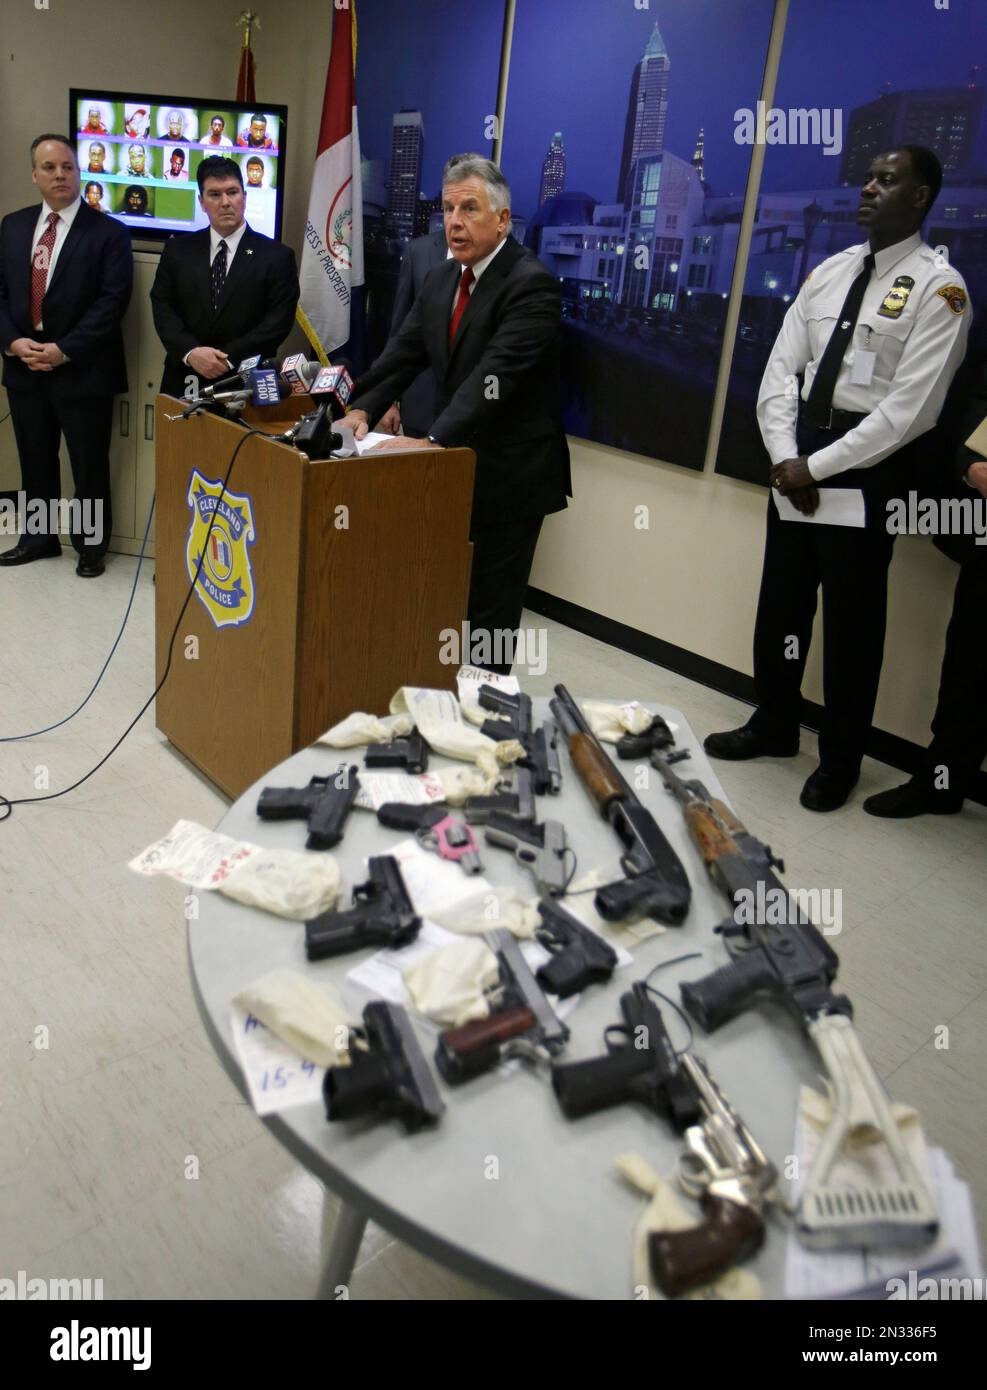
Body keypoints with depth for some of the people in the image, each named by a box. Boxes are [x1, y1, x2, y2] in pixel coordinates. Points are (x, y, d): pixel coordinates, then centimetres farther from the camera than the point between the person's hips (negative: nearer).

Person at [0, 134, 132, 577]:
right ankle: (39, 538, 29)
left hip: (82, 371, -5)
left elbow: (113, 300, -13)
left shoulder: (108, 232, -5)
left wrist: (64, 350, -18)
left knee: (89, 466, 4)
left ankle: (90, 547, 18)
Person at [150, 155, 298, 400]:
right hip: (184, 382, 2)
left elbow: (279, 319, -7)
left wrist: (229, 358, -15)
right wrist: (190, 352, -15)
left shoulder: (277, 256, 0)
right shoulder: (177, 250, 9)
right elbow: (162, 306, 3)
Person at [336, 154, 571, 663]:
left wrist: (433, 441, -37)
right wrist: (363, 409, -9)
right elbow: (403, 352, 8)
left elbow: (495, 376, -28)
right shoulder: (442, 278, 11)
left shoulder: (531, 285, -16)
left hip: (509, 475, -8)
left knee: (489, 605, 1)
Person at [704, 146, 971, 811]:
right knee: (781, 598, 14)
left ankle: (841, 757, 22)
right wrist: (785, 456, -9)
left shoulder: (938, 287, -9)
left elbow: (909, 408, -16)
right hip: (798, 457, 6)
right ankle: (774, 724, 34)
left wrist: (819, 467, -17)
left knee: (853, 613, 4)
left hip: (870, 464, -6)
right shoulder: (830, 271, 11)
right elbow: (780, 369, 6)